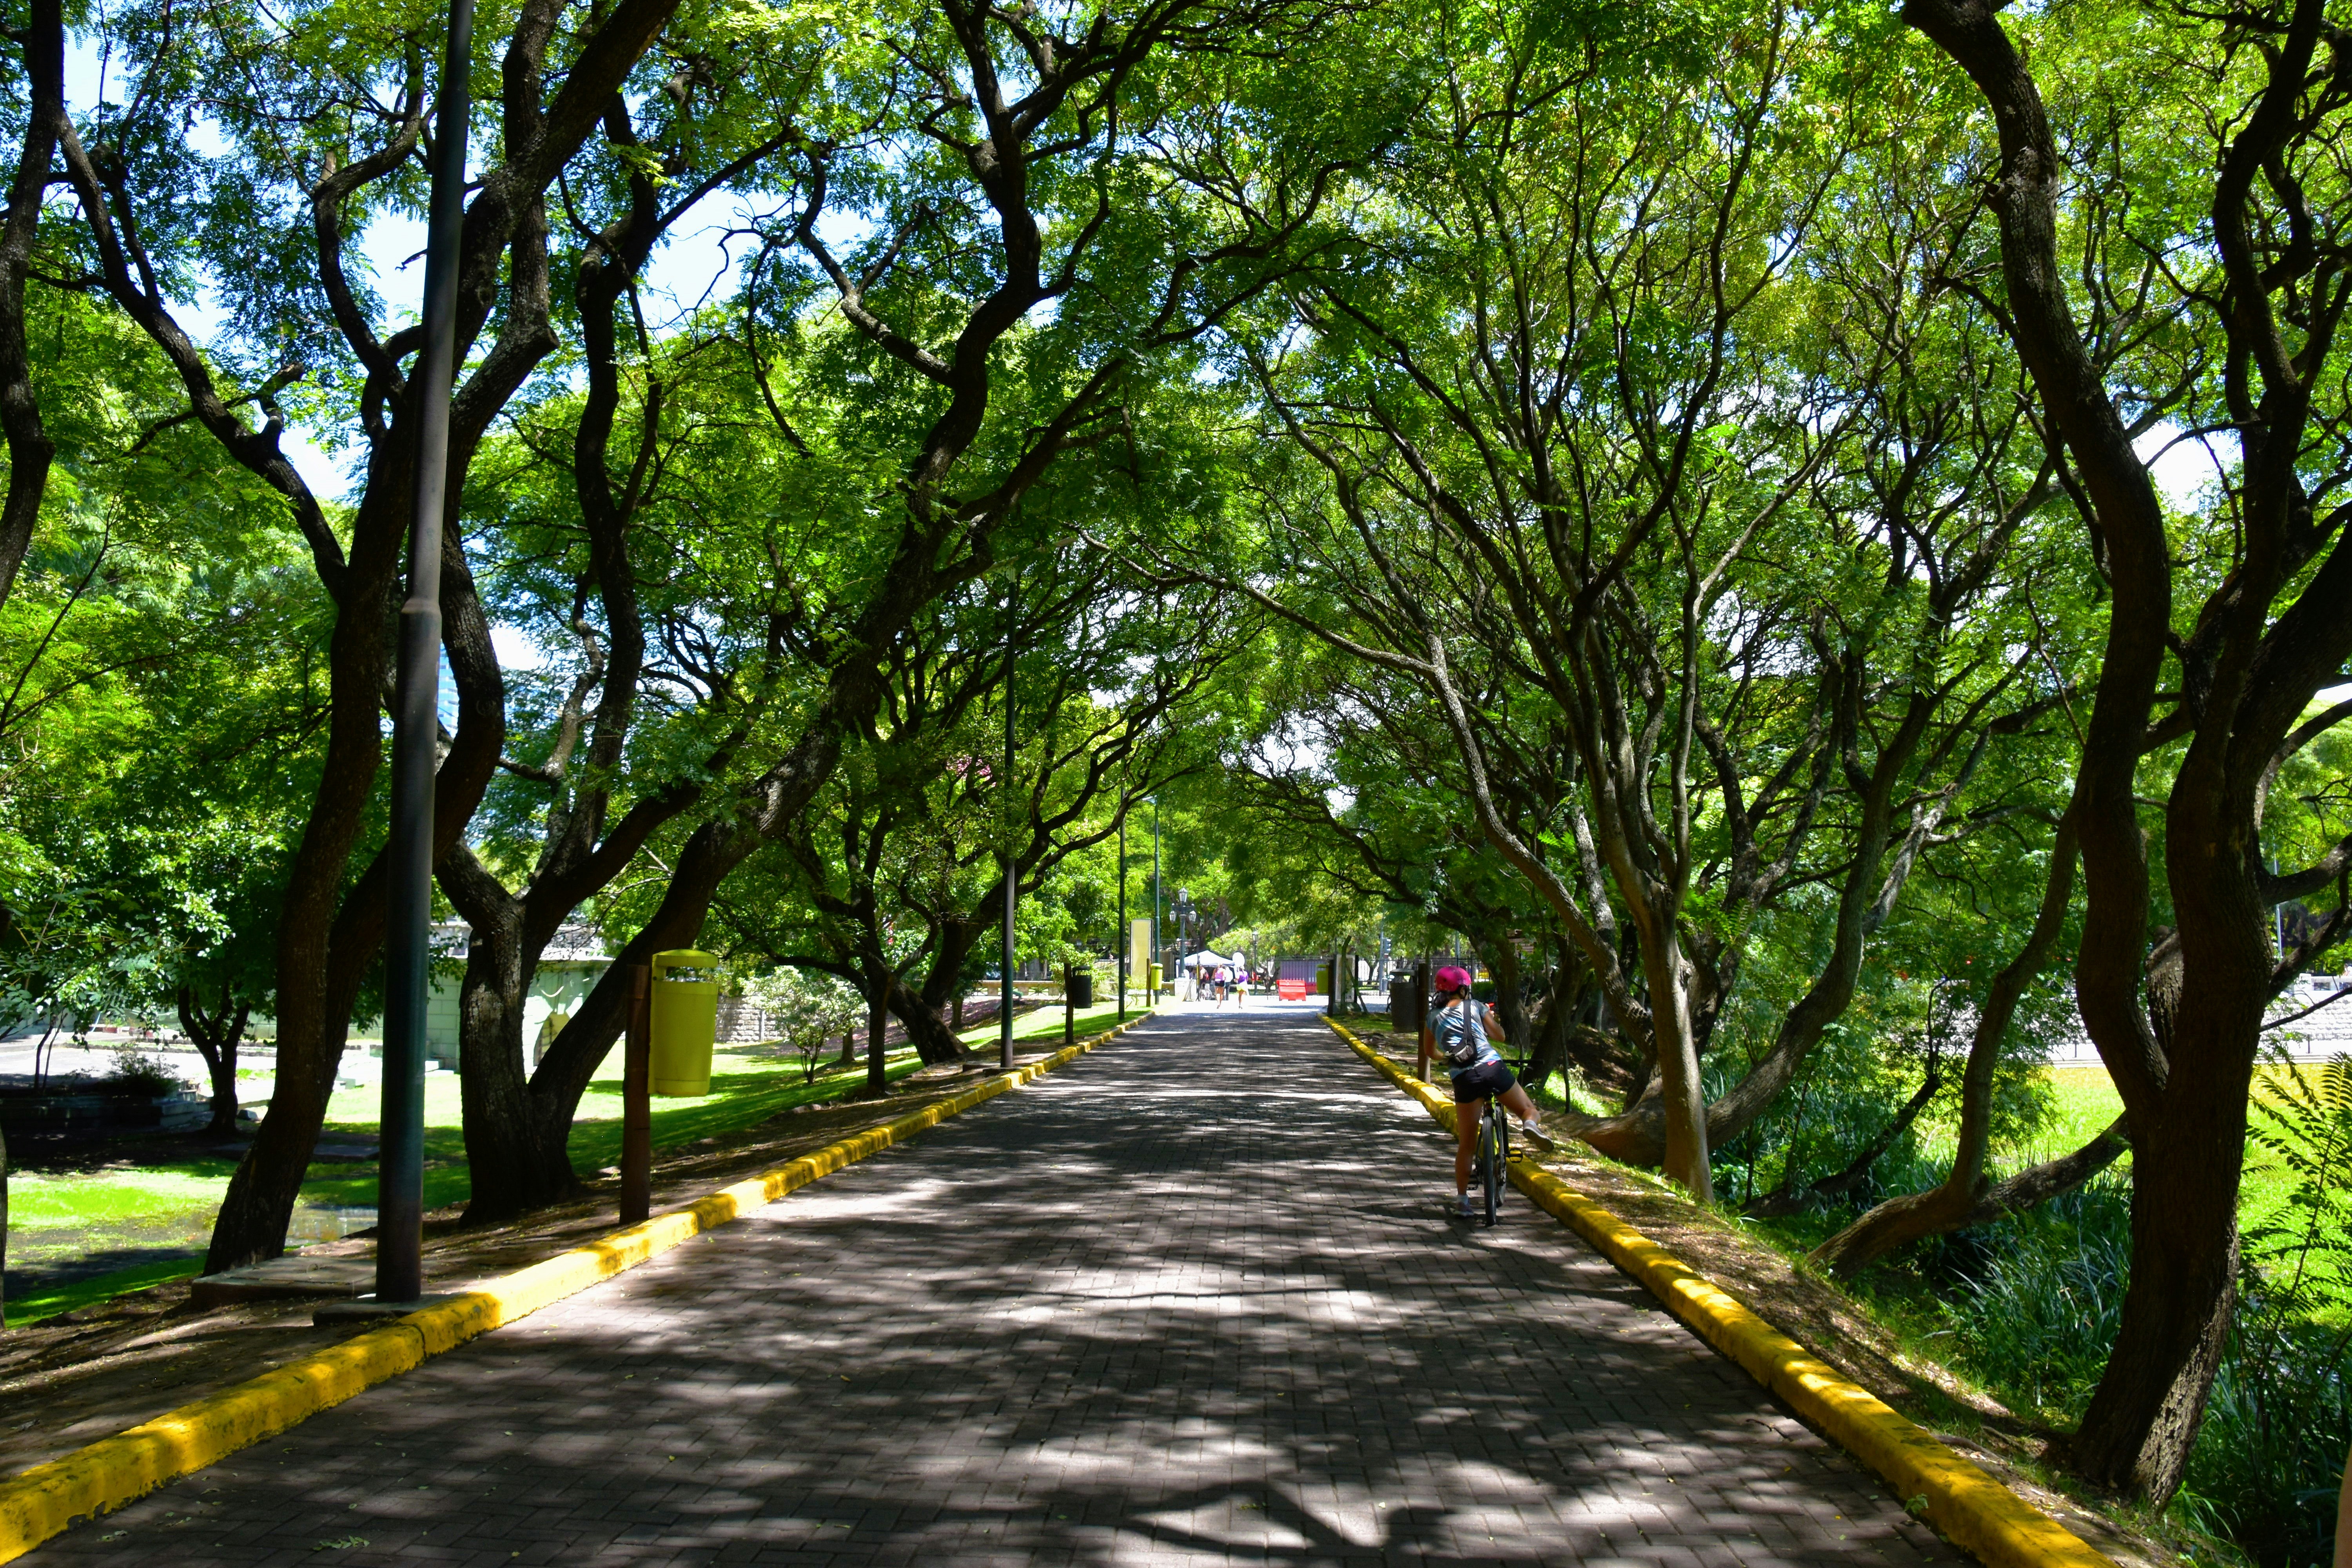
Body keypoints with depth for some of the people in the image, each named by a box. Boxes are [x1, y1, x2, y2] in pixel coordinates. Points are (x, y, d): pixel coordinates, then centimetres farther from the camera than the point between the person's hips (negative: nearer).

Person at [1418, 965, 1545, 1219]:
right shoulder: (1476, 1007, 12)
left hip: (1464, 1080, 1)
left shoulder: (1433, 1017, 15)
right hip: (1492, 1068, -1)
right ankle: (1530, 1123, -16)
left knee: (1466, 1145, 12)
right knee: (1528, 1109, 19)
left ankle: (1462, 1199, 9)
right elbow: (1499, 1035, 23)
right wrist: (1492, 1018, 45)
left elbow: (1429, 1052, 30)